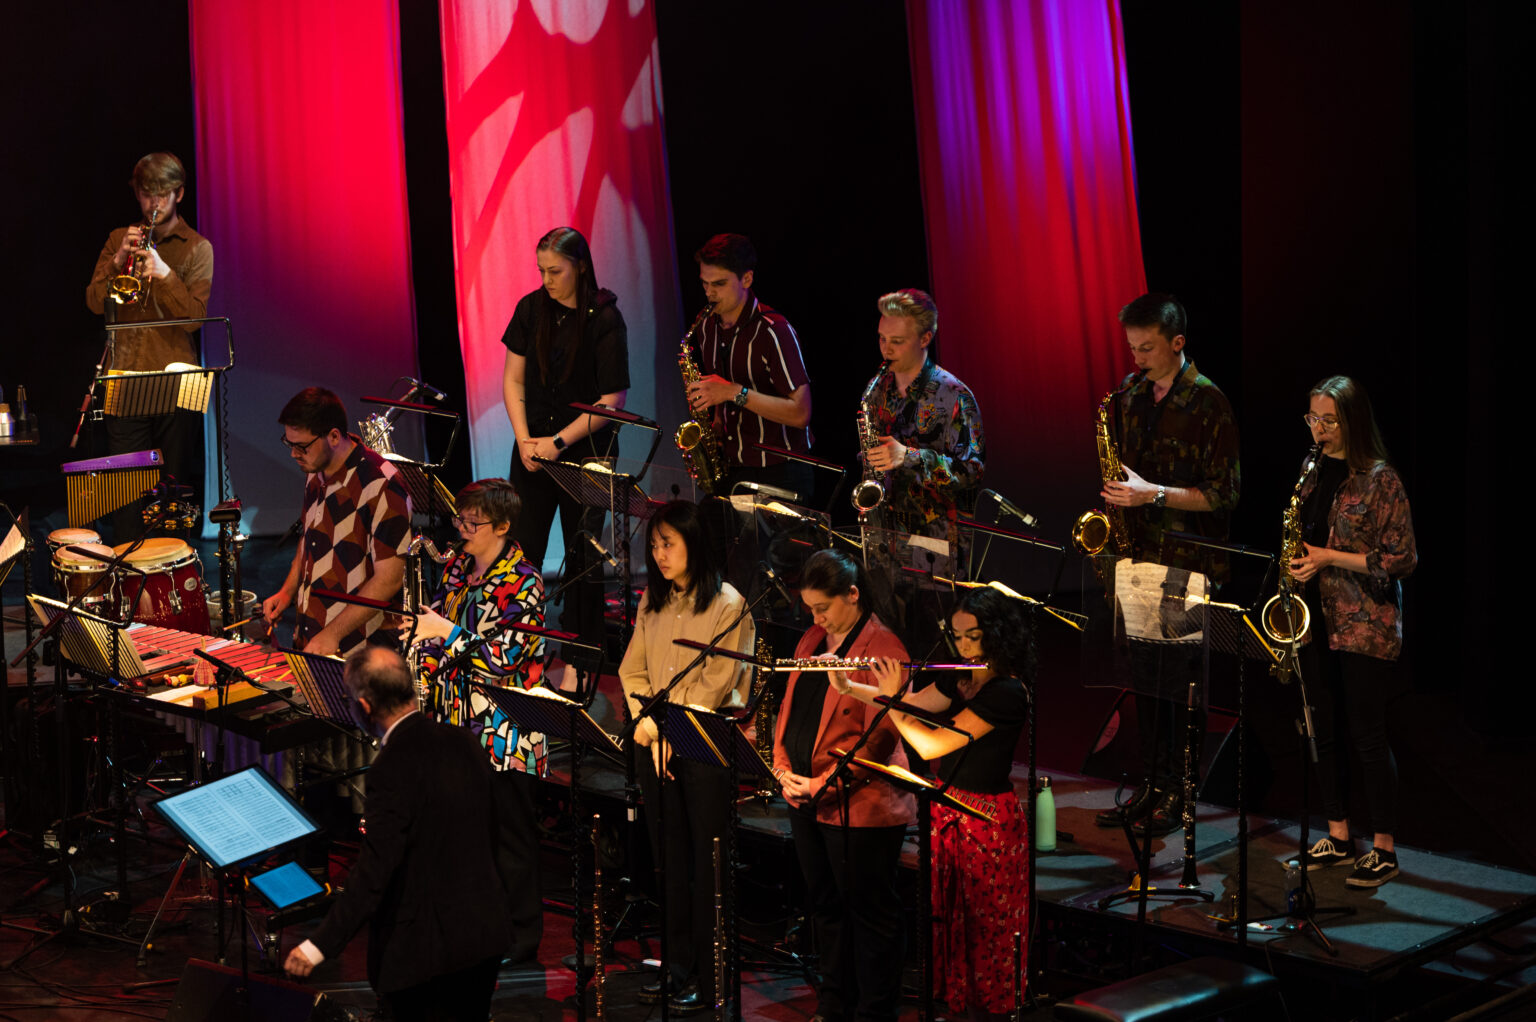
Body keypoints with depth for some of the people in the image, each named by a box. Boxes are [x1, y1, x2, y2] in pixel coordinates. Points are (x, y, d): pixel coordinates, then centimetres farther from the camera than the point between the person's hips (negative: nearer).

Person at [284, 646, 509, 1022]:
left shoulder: (391, 770, -23)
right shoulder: (462, 742, 0)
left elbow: (373, 875, -25)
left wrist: (318, 947, -21)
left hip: (425, 949, -7)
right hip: (486, 935, 7)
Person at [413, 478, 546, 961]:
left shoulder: (522, 582, -13)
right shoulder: (456, 568, 9)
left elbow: (507, 657, -19)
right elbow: (436, 628, 18)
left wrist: (448, 633, -22)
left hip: (504, 733, -7)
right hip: (458, 721, 7)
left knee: (510, 834, 2)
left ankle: (521, 938, 12)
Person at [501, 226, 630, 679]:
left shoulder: (605, 320, -12)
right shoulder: (532, 309, 2)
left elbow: (613, 400, -12)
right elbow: (513, 379, 6)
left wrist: (558, 443, -15)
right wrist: (525, 440, -6)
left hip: (585, 454, -4)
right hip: (534, 447, 4)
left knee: (581, 558, 2)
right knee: (520, 553, 2)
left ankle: (581, 664, 11)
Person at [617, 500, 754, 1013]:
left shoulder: (727, 604, -6)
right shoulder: (652, 602, 14)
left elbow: (717, 682, -12)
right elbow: (633, 668, 11)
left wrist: (673, 726, -15)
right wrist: (647, 721, -4)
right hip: (655, 744, 6)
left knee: (705, 863, -3)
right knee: (670, 860, 9)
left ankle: (708, 979, 1)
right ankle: (678, 967, 17)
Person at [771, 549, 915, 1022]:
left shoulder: (882, 649, -13)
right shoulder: (811, 641, 13)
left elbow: (879, 738, -18)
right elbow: (789, 709, 17)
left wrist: (824, 784, -18)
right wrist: (783, 770, 1)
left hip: (860, 806, -8)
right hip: (806, 801, 8)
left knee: (870, 911, 1)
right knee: (825, 905, 16)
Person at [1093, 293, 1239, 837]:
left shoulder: (1207, 402, -10)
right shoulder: (1129, 393, 9)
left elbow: (1223, 494, -13)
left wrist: (1154, 494, -21)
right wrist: (1117, 496, 4)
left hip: (1188, 564, -6)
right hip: (1138, 556, 6)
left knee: (1180, 679, -1)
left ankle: (1178, 792, 8)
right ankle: (1150, 783, 18)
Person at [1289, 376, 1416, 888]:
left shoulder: (1380, 480, -11)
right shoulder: (1315, 474, 10)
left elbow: (1403, 559, -12)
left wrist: (1331, 558, -18)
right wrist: (1299, 564, 3)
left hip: (1366, 626, -7)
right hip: (1318, 620, 7)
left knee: (1366, 734, -3)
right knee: (1326, 731, 11)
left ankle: (1384, 849, 6)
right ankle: (1338, 837, 21)